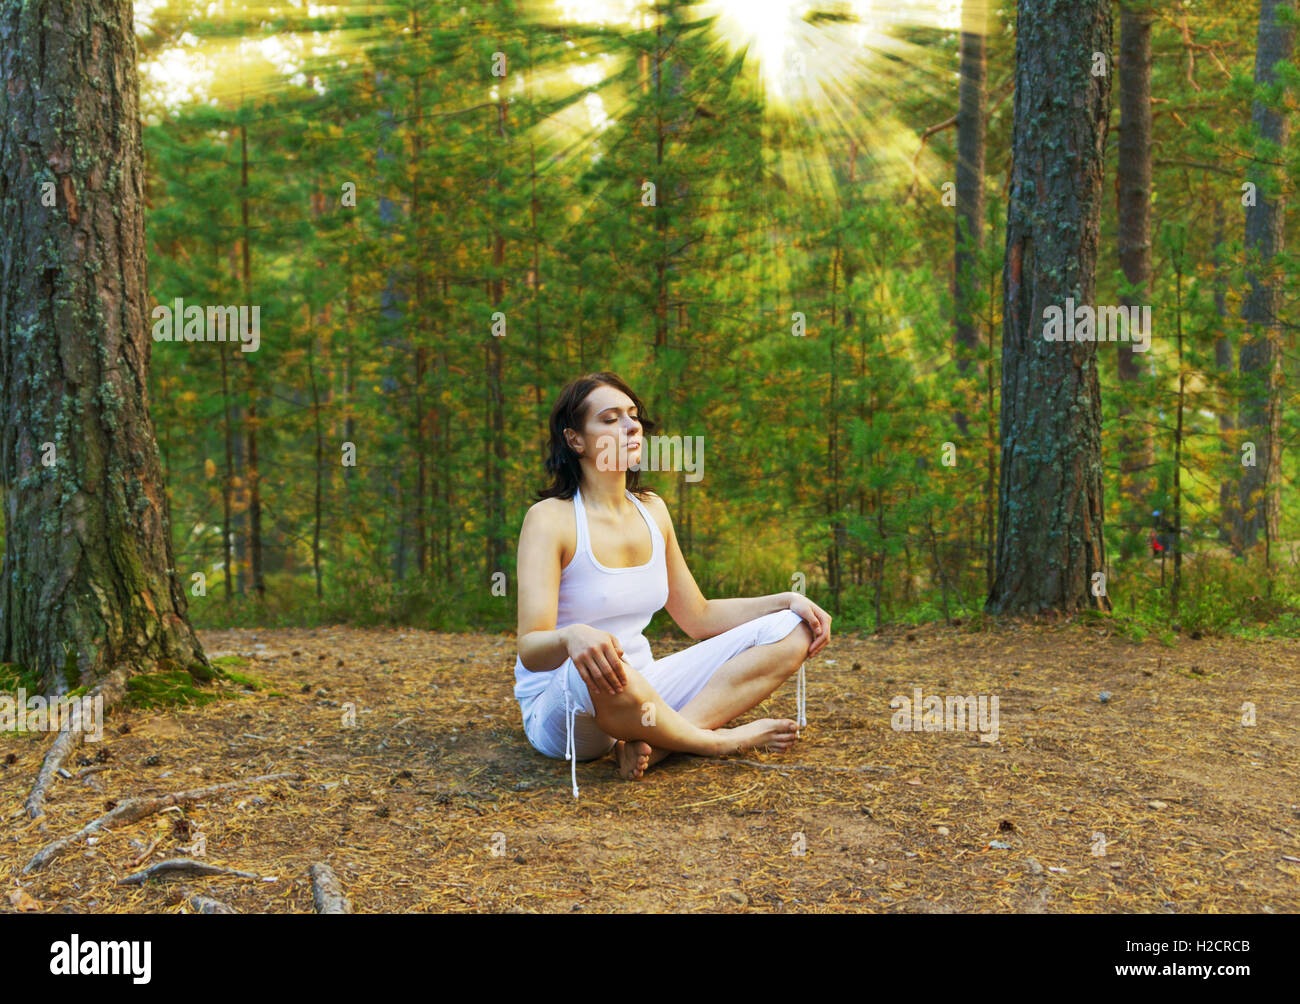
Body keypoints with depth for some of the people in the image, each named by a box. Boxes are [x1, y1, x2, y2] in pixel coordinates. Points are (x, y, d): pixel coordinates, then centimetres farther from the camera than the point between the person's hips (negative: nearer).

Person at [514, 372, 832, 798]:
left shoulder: (652, 510, 8)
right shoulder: (549, 519, -12)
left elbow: (698, 616, 18)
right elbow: (529, 649, -22)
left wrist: (786, 601, 6)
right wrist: (572, 637, -46)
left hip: (644, 691, 7)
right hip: (558, 709, -7)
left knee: (790, 632, -4)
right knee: (598, 672, -44)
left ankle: (653, 744, -23)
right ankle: (719, 741, -15)